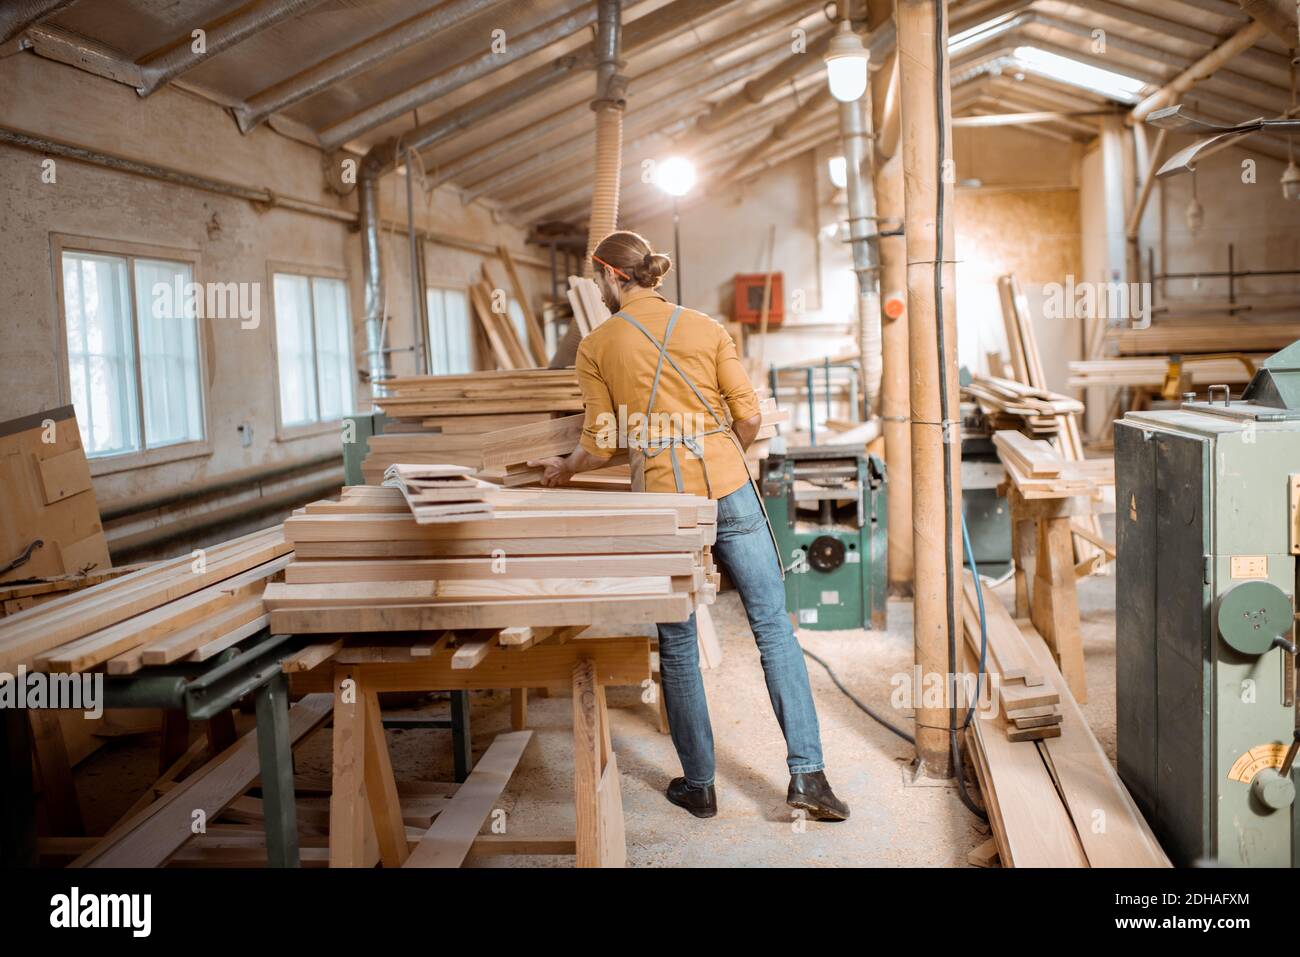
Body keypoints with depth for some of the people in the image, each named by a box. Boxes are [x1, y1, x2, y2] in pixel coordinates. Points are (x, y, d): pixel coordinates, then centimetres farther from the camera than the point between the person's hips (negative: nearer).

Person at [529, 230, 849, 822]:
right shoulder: (706, 328, 5)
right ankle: (807, 773, 5)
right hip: (731, 494, 1)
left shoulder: (597, 347, 0)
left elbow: (600, 445, 1)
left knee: (677, 645, 10)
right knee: (774, 628, 7)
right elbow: (748, 417, 2)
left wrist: (561, 469, 21)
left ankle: (698, 784, 19)